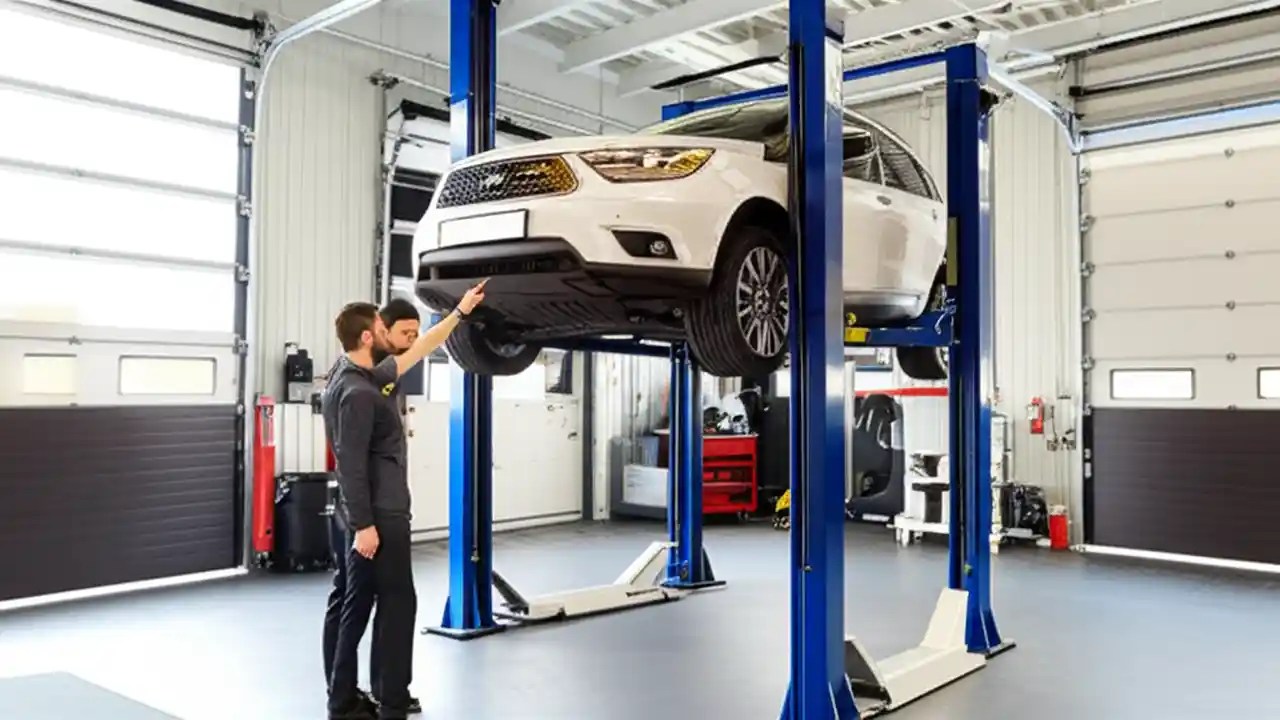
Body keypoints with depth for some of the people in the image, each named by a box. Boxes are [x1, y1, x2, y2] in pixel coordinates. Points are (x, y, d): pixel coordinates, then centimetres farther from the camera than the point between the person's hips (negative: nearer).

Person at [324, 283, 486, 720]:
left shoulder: (366, 379, 12)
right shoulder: (357, 392, -18)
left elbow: (417, 352, 21)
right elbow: (351, 465, -22)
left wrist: (460, 311, 23)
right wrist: (363, 524, -22)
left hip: (375, 515, 10)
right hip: (378, 518, -10)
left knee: (357, 607, 12)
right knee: (397, 605, -3)